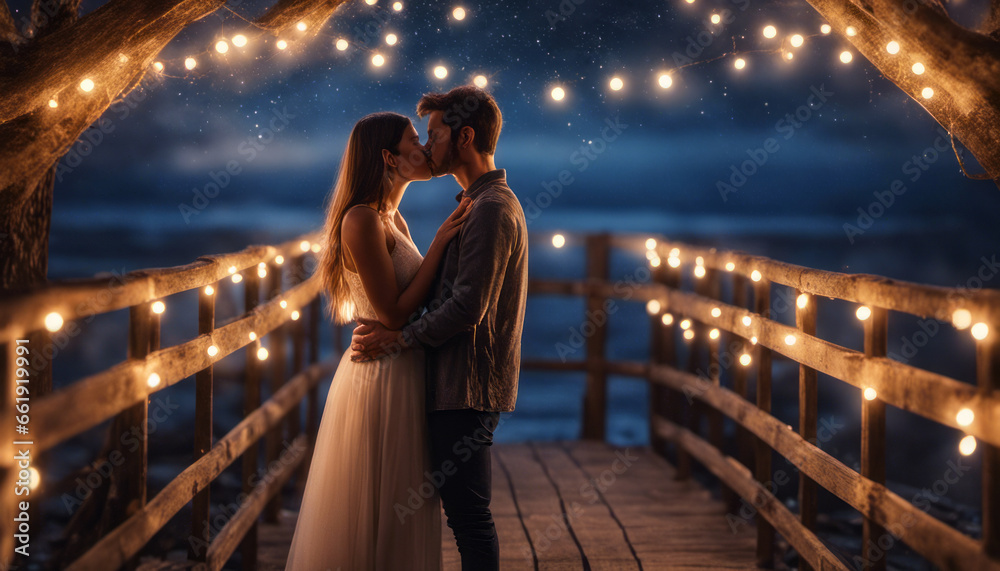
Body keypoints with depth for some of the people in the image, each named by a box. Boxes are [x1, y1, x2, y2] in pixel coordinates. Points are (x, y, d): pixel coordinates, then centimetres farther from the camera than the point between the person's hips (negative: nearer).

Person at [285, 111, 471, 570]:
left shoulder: (393, 219, 14)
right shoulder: (362, 220, -16)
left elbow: (416, 295, 11)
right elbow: (394, 313, -20)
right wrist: (440, 243, -16)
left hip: (402, 374, 10)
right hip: (382, 377, -10)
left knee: (401, 513, 16)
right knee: (372, 513, 0)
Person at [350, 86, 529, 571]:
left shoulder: (491, 208, -15)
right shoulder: (483, 202, 19)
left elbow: (468, 307, -22)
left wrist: (398, 340, -13)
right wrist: (393, 326, 10)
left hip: (469, 387, -10)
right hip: (461, 382, 10)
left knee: (468, 512, -5)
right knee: (464, 510, 15)